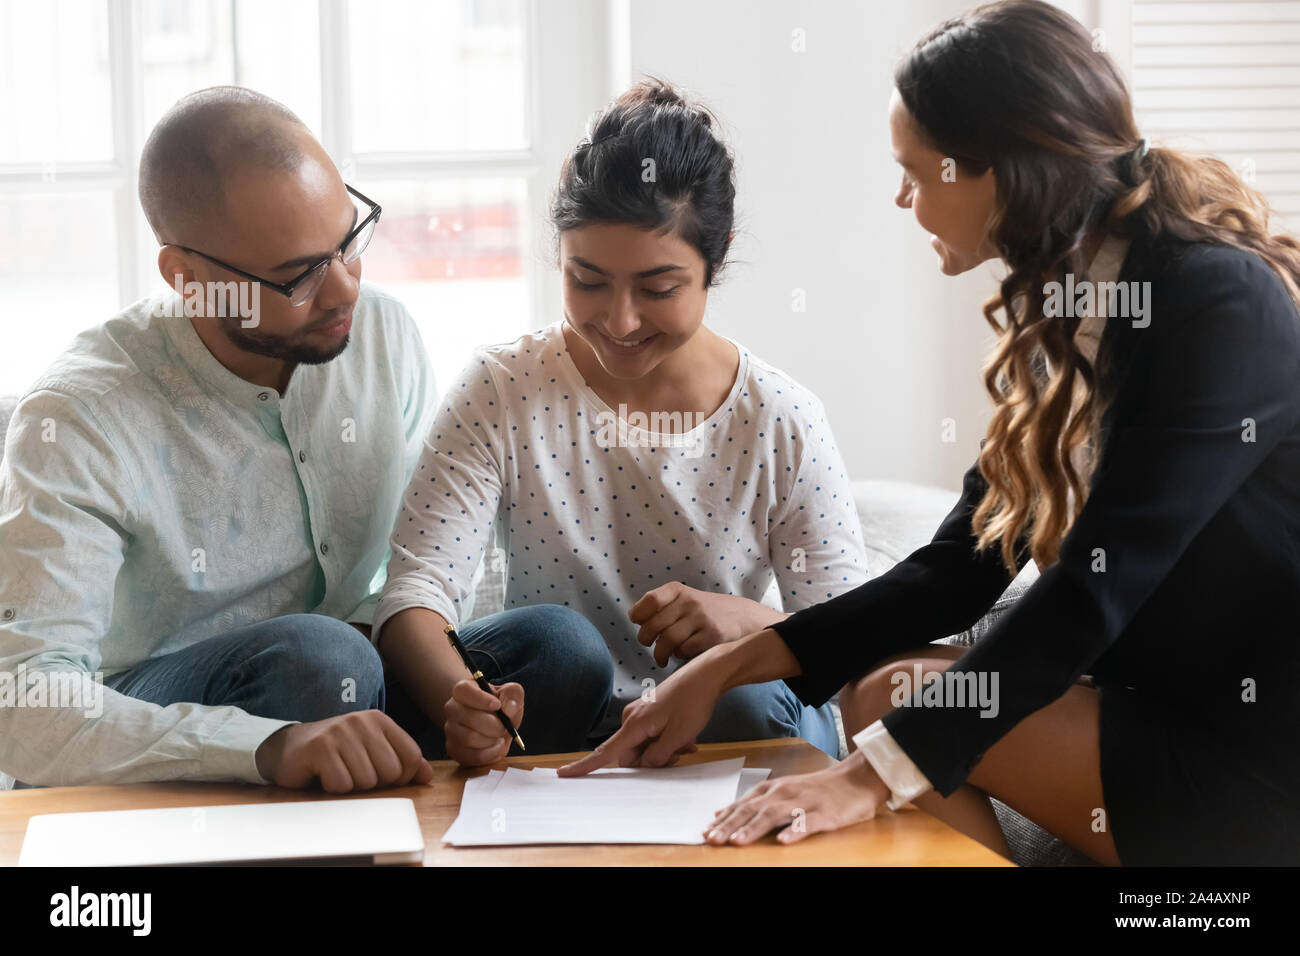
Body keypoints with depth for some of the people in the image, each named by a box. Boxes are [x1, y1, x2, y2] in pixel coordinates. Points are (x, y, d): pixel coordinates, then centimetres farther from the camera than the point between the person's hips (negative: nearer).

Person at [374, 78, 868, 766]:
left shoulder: (782, 422, -6)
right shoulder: (503, 392, -7)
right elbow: (416, 587, -17)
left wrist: (753, 624, -31)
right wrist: (458, 700, -40)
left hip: (715, 734, 0)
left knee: (751, 702, -33)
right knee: (555, 641, -32)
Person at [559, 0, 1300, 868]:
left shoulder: (1219, 305, -20)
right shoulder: (1058, 306, 6)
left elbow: (1095, 591, -26)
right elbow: (961, 569, 6)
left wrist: (874, 773, -30)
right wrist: (727, 665, 0)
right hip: (1163, 699, 8)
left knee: (904, 699, -16)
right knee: (883, 686, -6)